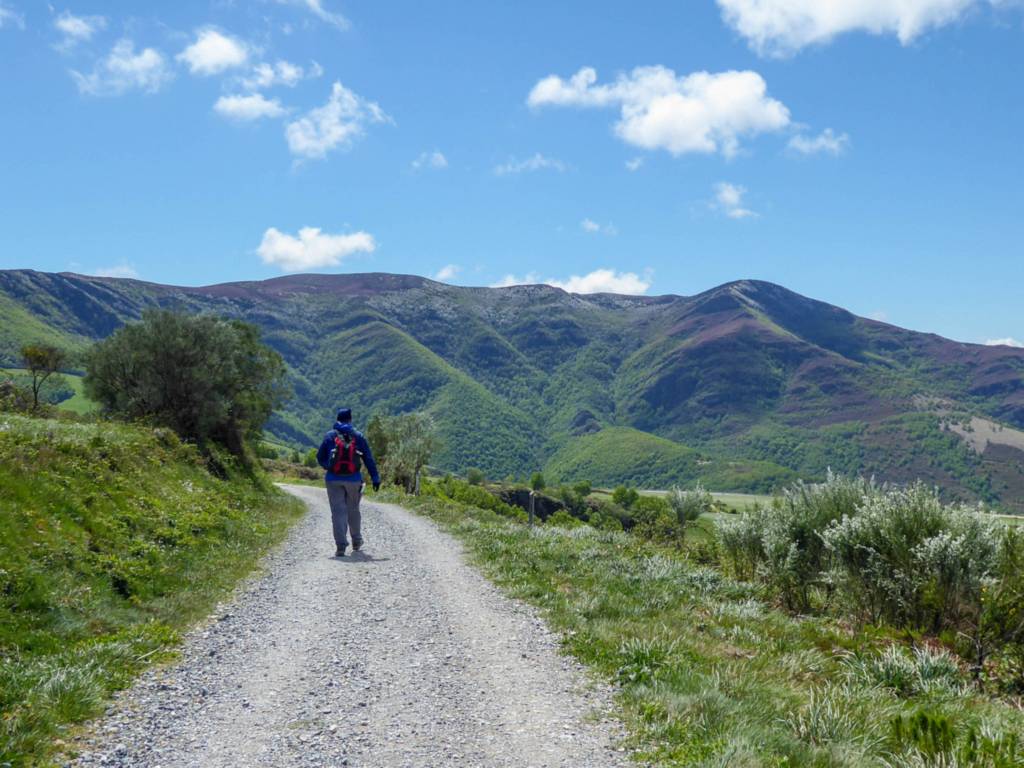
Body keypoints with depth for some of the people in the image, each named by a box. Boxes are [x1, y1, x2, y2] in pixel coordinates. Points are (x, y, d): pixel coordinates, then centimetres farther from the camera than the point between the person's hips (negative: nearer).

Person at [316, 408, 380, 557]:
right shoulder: (358, 436, 3)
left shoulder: (329, 436, 3)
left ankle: (341, 546, -11)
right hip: (353, 479, 1)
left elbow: (320, 458, 6)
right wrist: (375, 478, 0)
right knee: (353, 510, 16)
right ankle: (356, 542, 29)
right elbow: (368, 458, -1)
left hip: (333, 479, -1)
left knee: (338, 511, -2)